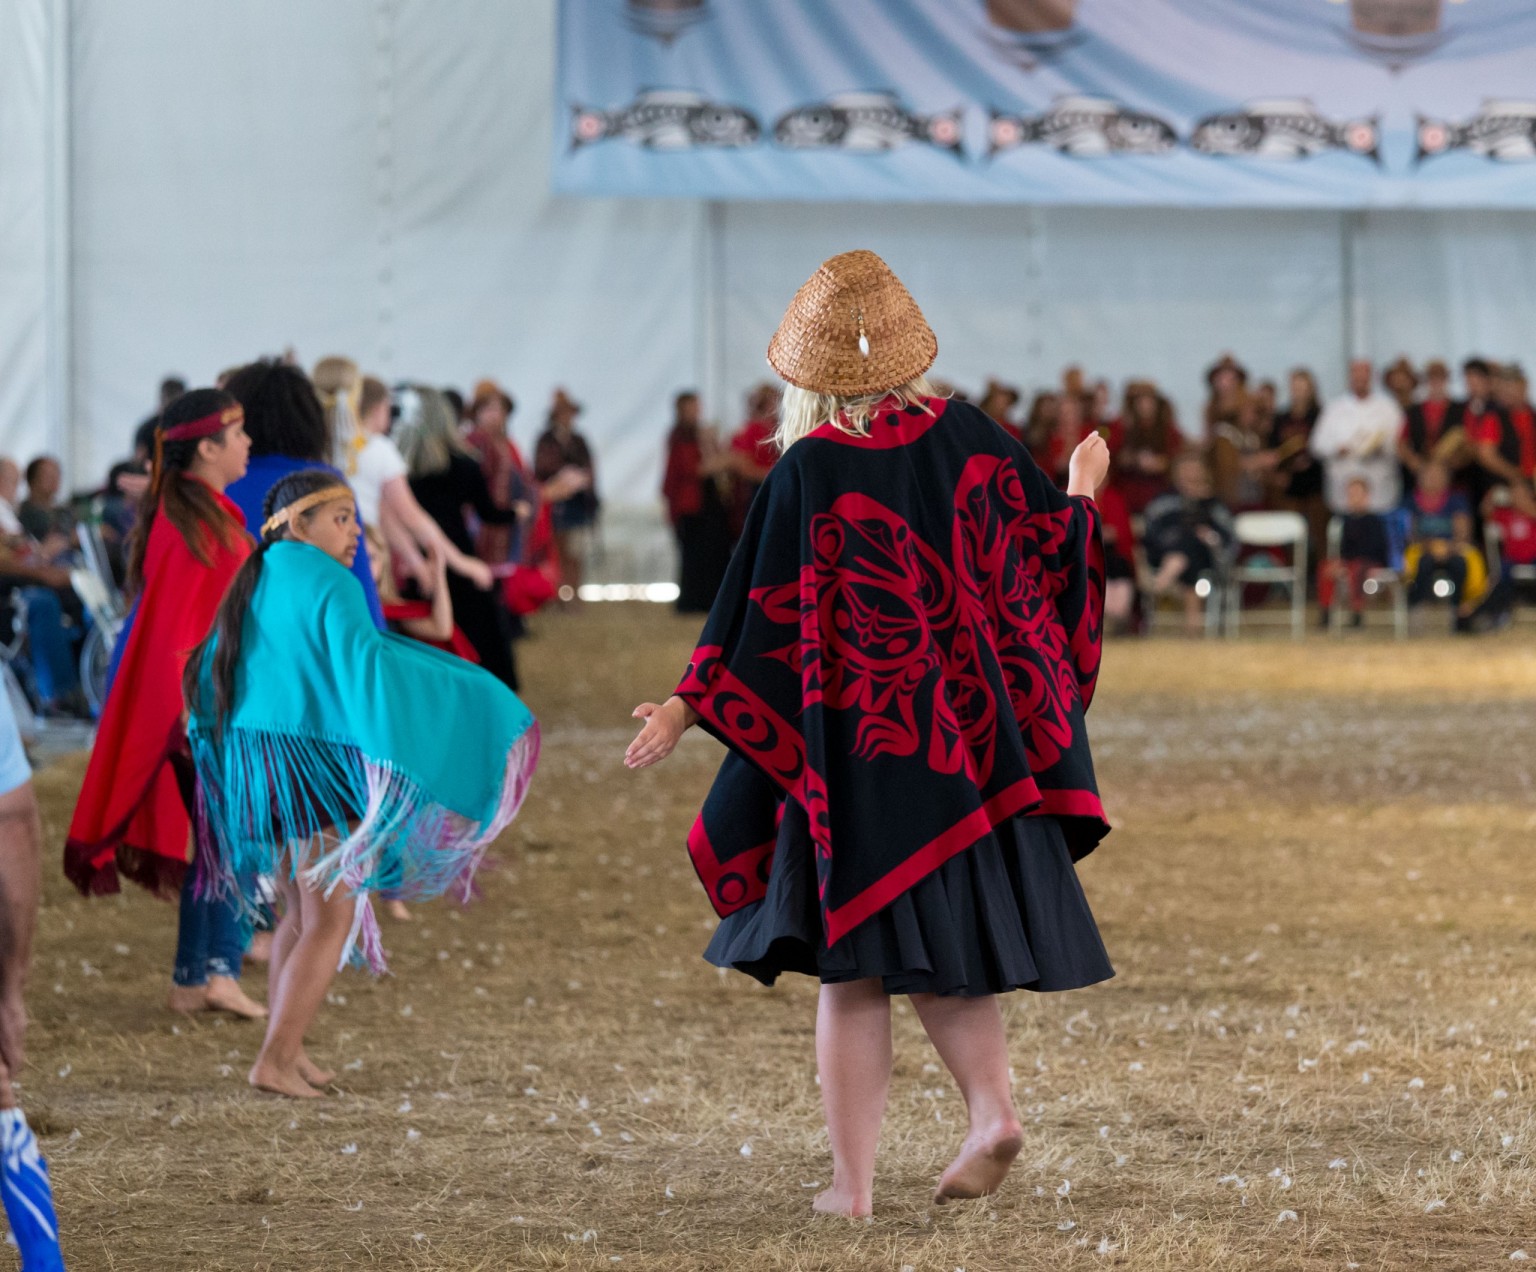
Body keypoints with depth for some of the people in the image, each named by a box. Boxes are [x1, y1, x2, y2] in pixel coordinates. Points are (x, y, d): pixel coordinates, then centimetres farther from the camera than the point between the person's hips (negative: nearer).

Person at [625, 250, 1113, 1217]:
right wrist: (1084, 492, 31)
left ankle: (854, 1182, 3)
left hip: (859, 752, -3)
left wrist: (691, 706, 0)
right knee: (944, 949, 17)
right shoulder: (967, 437, -3)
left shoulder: (810, 472, -13)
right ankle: (992, 1109, -4)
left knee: (855, 970, 3)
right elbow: (1048, 543, 9)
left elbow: (763, 611, -10)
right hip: (974, 741, 3)